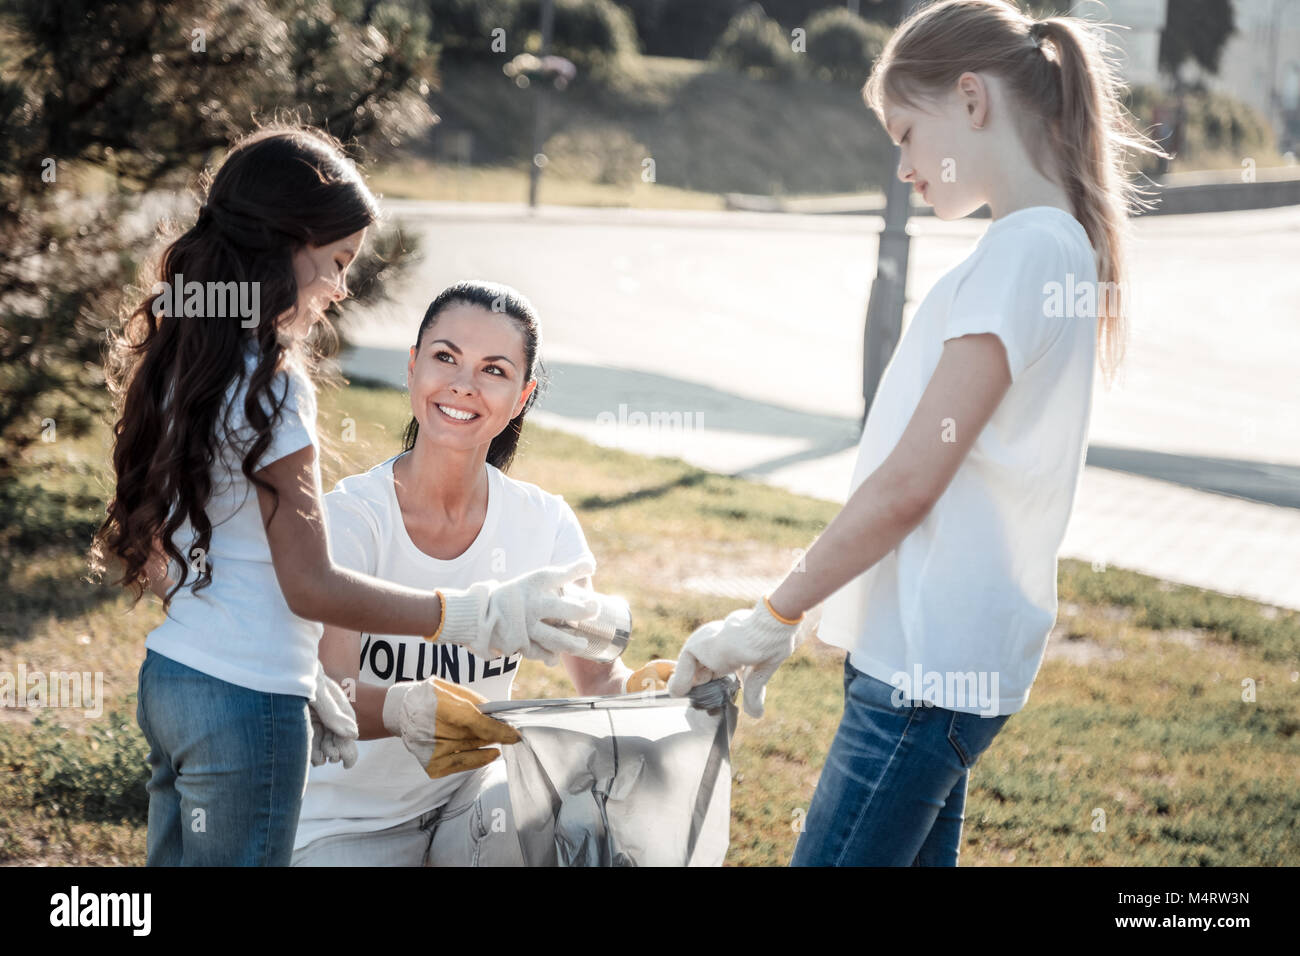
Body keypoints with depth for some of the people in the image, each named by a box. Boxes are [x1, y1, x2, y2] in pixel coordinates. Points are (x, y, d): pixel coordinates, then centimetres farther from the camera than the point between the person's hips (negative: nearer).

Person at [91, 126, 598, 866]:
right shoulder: (270, 384, -17)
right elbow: (311, 585, -17)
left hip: (169, 681, 8)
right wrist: (479, 618, -15)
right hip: (245, 706, -8)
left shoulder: (179, 366, 9)